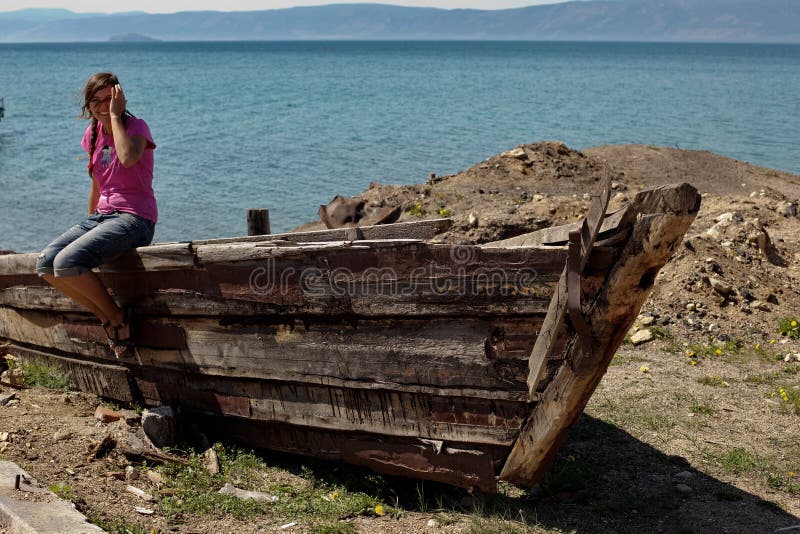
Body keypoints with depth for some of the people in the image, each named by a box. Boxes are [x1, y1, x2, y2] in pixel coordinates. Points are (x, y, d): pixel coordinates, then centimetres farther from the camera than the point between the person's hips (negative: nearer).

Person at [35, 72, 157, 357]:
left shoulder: (136, 126, -6)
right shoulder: (93, 133, 14)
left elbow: (128, 158, -31)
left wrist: (115, 114, -20)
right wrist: (89, 224, 21)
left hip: (135, 218, -8)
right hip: (103, 215, 8)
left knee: (67, 263, -28)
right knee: (45, 264, -14)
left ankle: (117, 317, -7)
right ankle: (108, 319, -3)